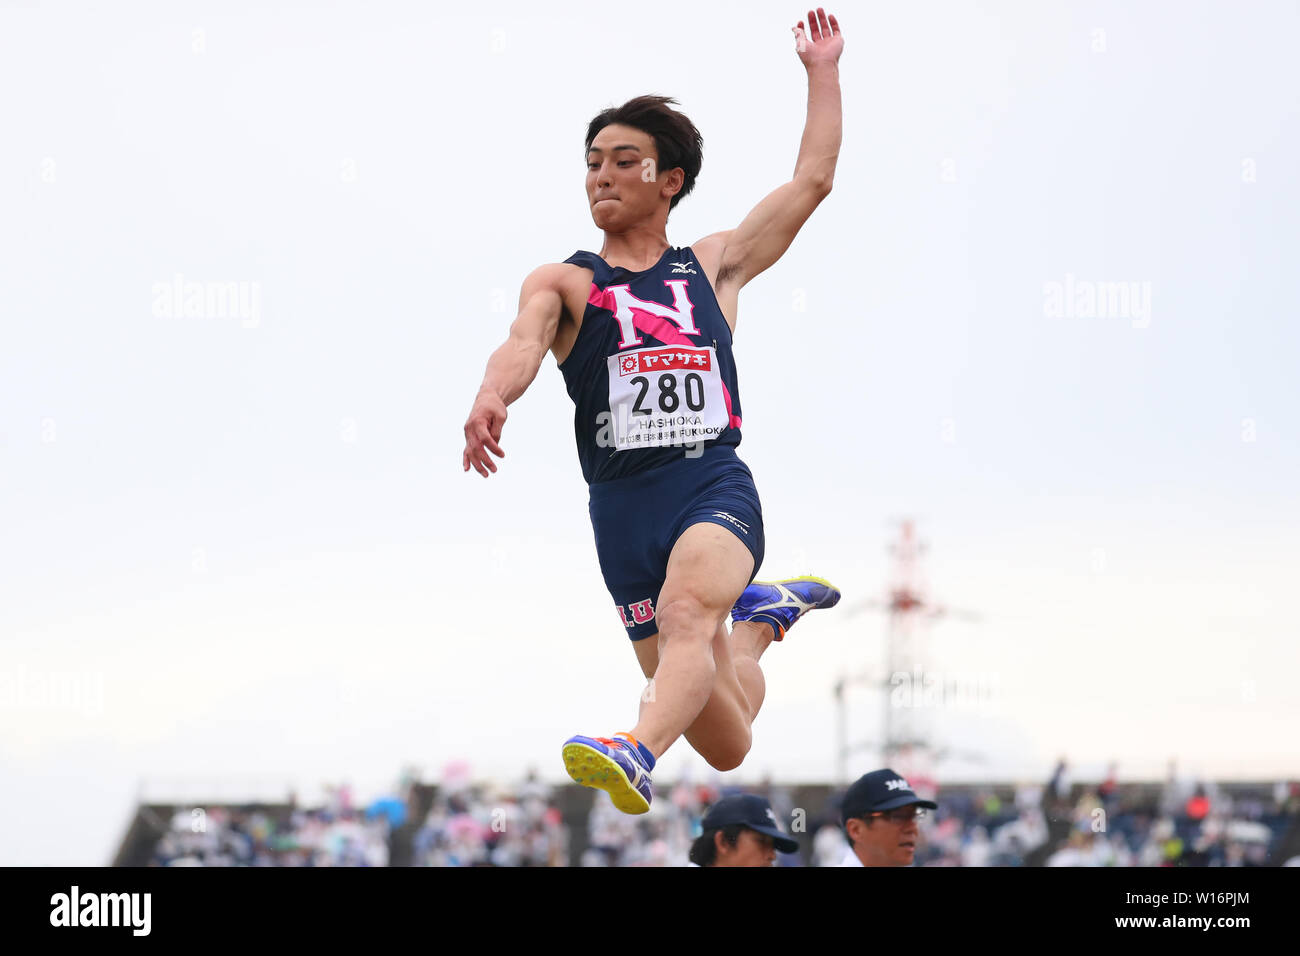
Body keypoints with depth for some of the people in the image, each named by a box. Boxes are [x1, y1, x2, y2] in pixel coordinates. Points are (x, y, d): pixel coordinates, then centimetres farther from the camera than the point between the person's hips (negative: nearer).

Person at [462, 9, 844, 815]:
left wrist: (823, 73, 19)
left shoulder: (714, 266, 16)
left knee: (685, 608, -36)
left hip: (715, 484, -1)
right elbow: (524, 343, -11)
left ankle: (638, 754, -57)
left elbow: (813, 180, 18)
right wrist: (492, 397, -33)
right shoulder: (562, 283, 11)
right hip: (621, 501, 1)